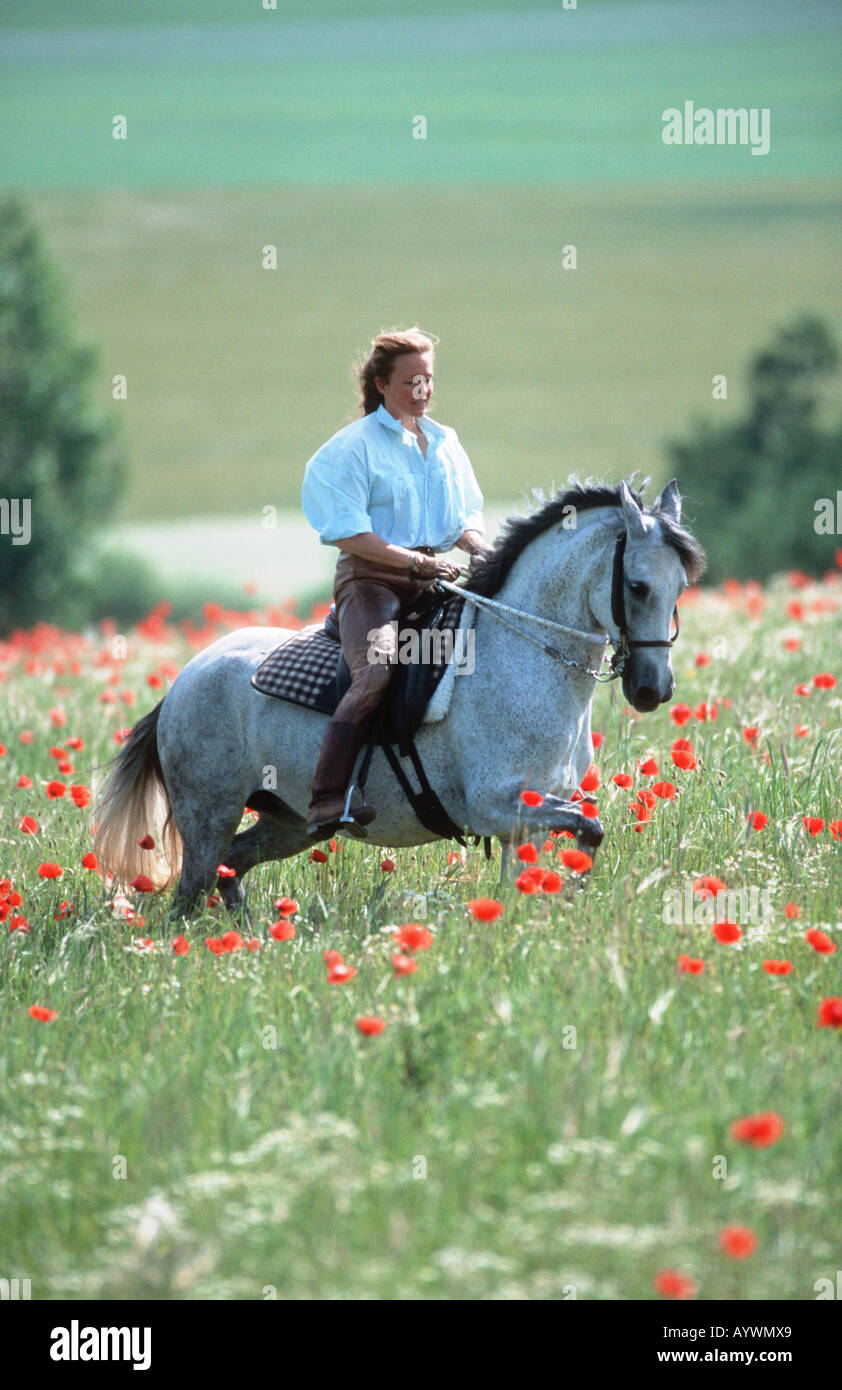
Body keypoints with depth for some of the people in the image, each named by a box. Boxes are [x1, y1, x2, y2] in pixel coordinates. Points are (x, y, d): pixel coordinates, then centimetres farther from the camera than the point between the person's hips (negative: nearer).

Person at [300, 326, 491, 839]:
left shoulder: (445, 442, 17)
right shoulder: (354, 446, -3)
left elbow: (467, 521, 21)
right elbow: (350, 534, -11)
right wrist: (416, 561, -18)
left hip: (435, 579, 7)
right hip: (371, 578, -7)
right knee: (376, 672, -31)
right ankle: (327, 801, -37)